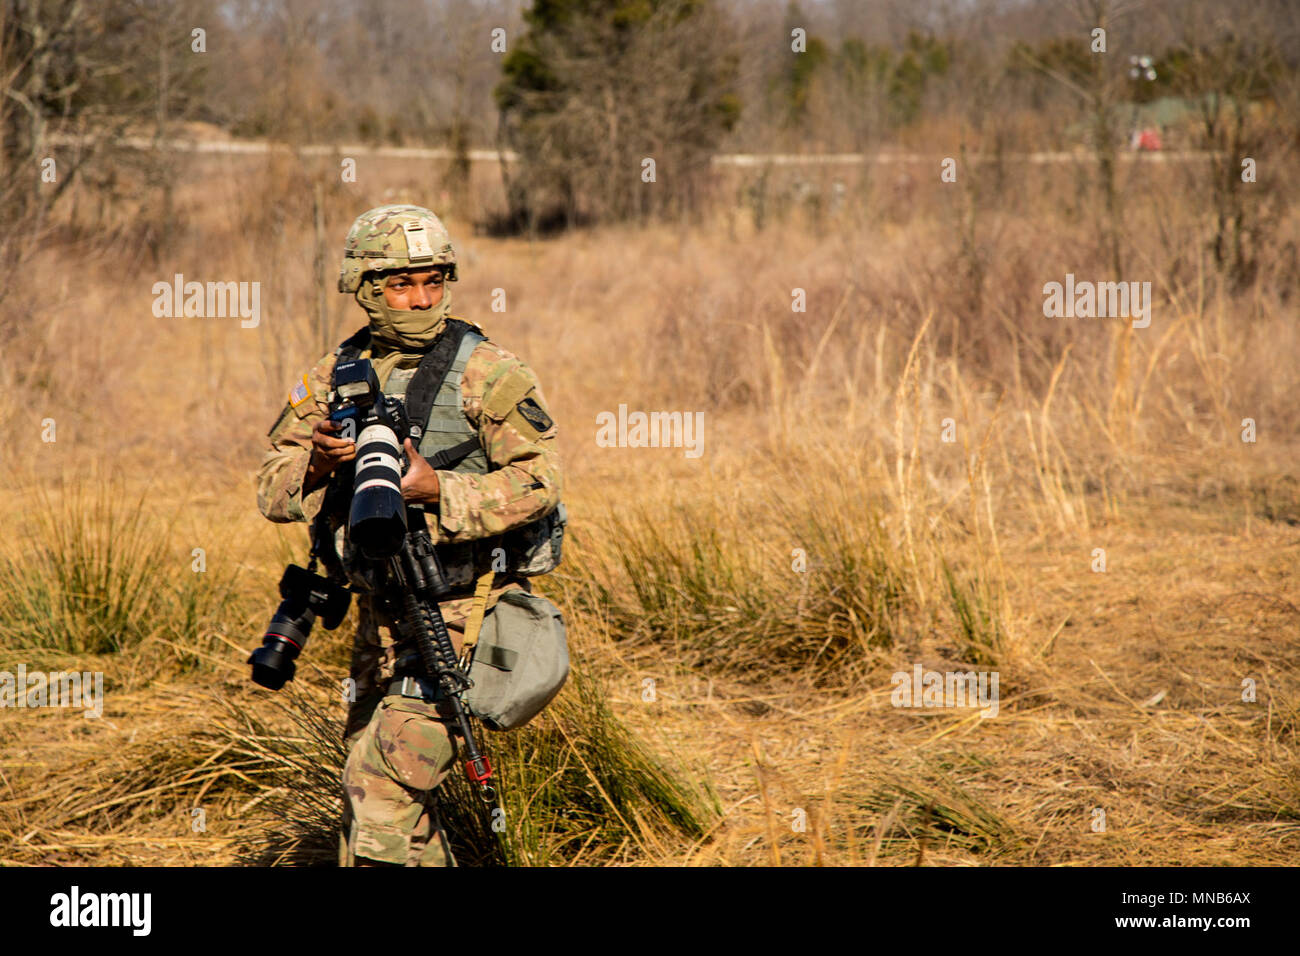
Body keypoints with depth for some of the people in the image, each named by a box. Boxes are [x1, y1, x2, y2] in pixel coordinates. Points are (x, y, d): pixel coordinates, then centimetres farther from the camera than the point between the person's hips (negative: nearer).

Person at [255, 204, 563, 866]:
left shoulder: (487, 374, -8)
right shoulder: (334, 376, 7)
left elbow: (536, 482, -16)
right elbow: (272, 491, 4)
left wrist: (437, 491, -28)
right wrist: (317, 463, -18)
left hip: (457, 610, -7)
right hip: (380, 613, 7)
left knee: (384, 784, -15)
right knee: (367, 781, 15)